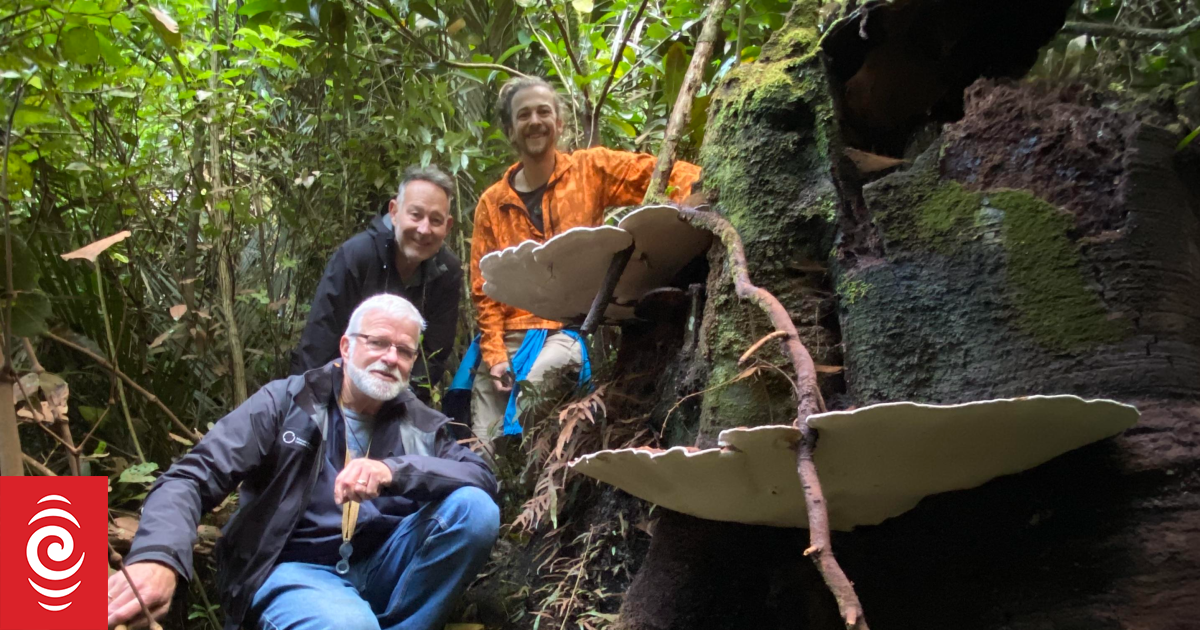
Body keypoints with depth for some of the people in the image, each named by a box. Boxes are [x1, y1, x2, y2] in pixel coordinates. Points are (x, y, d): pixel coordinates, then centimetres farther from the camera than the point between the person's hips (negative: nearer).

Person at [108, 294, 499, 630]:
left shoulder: (420, 424, 8)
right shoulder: (285, 402, -1)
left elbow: (483, 477, -8)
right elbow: (193, 478, -10)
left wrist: (393, 471, -26)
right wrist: (157, 557, -32)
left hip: (380, 566, 6)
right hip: (294, 569, -5)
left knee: (474, 508, -19)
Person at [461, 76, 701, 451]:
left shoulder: (590, 170, 4)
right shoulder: (492, 203, 9)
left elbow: (674, 175, 0)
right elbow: (484, 287, 7)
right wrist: (494, 355, -5)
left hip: (568, 331, -3)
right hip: (506, 336, 3)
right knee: (482, 449, -2)